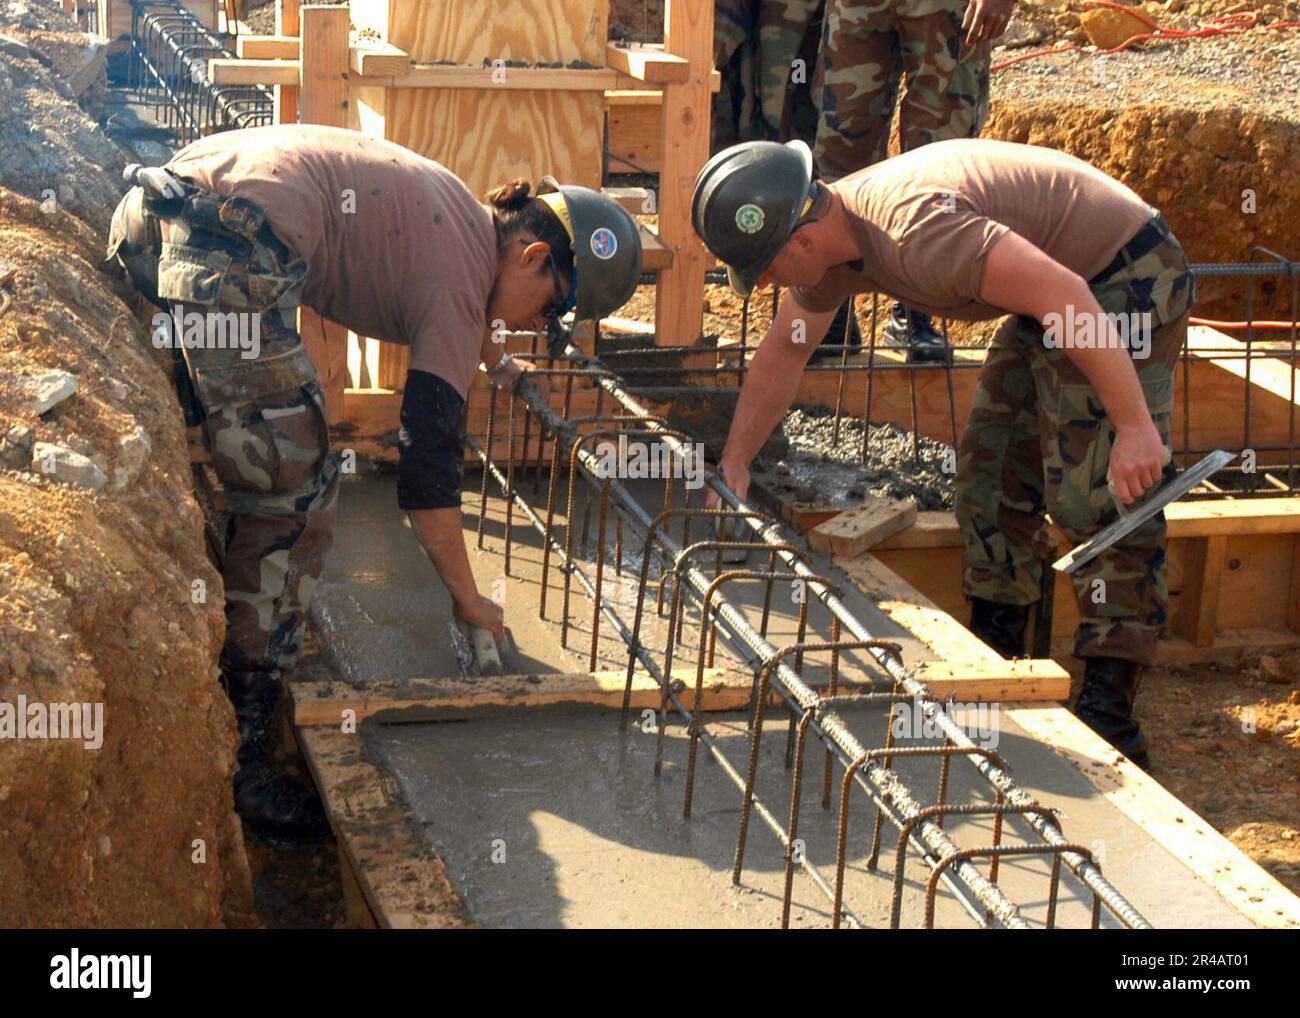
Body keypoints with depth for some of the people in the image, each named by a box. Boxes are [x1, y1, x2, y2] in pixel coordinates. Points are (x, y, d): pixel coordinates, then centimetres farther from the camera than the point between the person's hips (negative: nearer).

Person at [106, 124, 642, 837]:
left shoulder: (461, 218, 24)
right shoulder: (463, 275, 0)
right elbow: (427, 469, -4)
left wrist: (497, 364, 67)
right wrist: (469, 600, 7)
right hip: (231, 243, -10)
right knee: (292, 500, -3)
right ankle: (237, 758, 0)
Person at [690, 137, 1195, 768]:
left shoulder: (914, 230, -32)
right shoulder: (832, 245, 0)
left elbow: (1063, 292, -35)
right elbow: (783, 351, 16)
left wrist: (1135, 424, -32)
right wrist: (734, 462, 14)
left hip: (1125, 279, -10)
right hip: (1063, 279, 10)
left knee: (1094, 491, -14)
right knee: (991, 466, 11)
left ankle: (1109, 712, -12)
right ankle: (994, 661, 21)